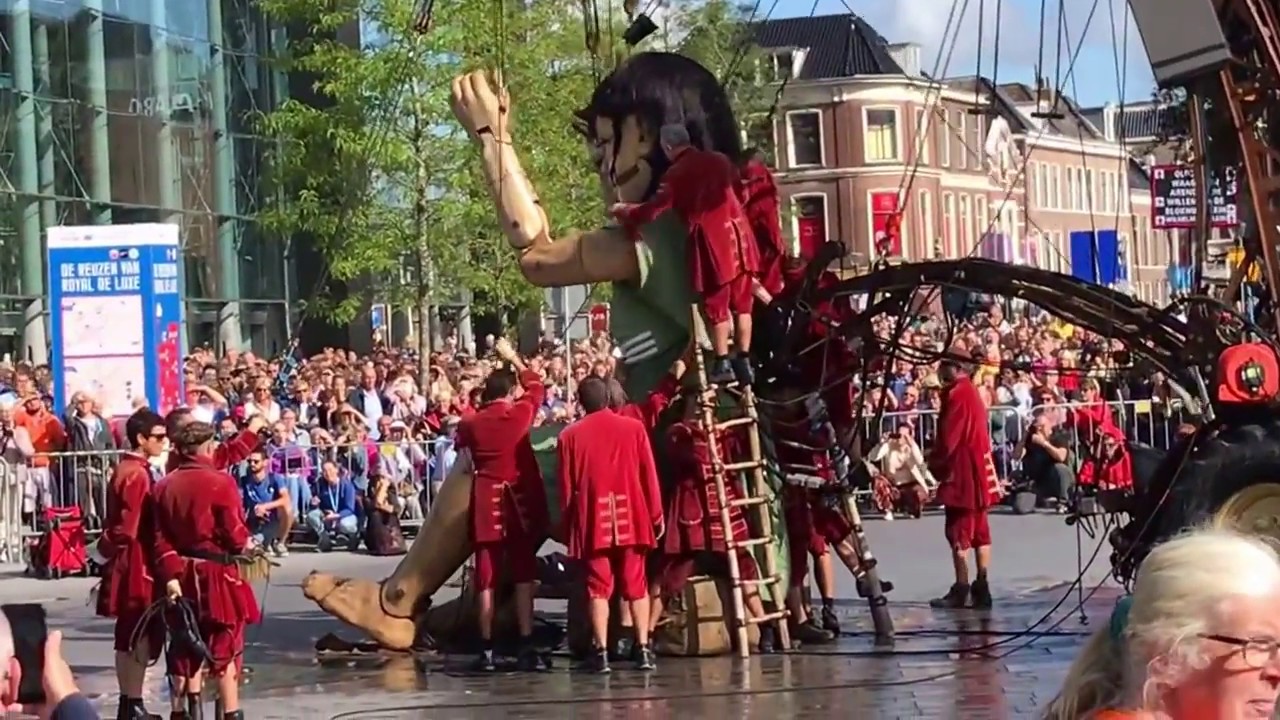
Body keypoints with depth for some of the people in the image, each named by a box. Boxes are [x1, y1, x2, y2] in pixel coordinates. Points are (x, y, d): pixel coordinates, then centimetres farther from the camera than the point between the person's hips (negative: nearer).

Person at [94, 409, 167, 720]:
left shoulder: (126, 469, 13)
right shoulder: (137, 474, -18)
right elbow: (133, 530, -21)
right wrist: (142, 571, -17)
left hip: (131, 565, 10)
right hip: (137, 566, -10)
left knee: (133, 636, 13)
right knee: (138, 637, -5)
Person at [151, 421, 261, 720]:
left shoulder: (164, 486, 4)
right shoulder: (220, 482, -14)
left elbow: (161, 537, -2)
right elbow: (235, 535, -14)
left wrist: (170, 575, -4)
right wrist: (246, 542, 7)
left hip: (182, 575, 5)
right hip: (216, 574, -5)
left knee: (186, 645, 13)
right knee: (225, 645, 2)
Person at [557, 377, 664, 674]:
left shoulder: (570, 436, 0)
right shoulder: (634, 427, 2)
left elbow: (567, 485, 2)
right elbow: (649, 474, 3)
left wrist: (568, 523, 10)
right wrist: (656, 514, 10)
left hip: (592, 519, -1)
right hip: (631, 516, 1)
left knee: (598, 586, 2)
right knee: (635, 583, 8)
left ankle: (601, 652, -5)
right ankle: (643, 649, 4)